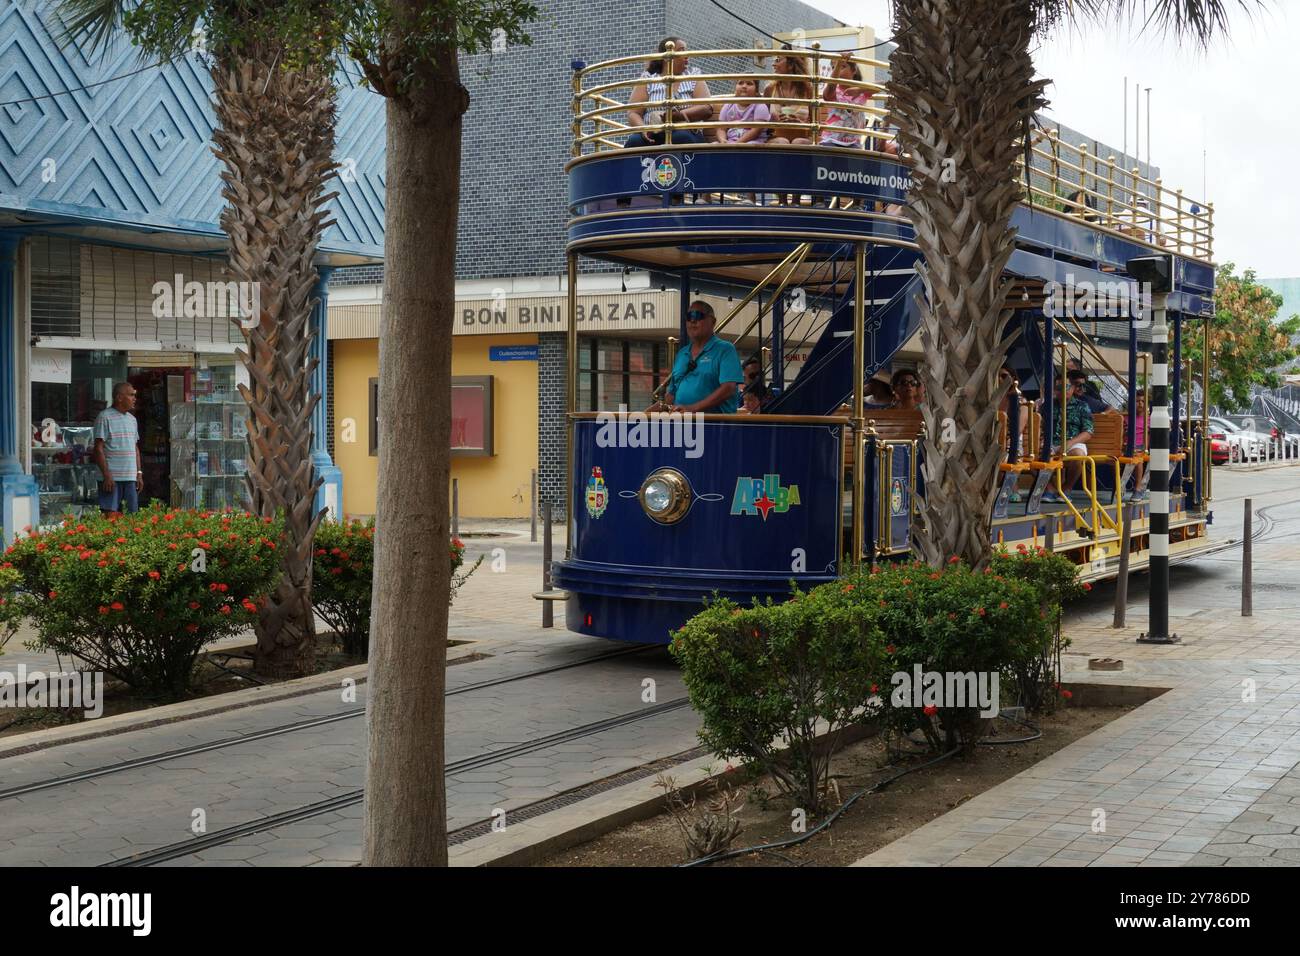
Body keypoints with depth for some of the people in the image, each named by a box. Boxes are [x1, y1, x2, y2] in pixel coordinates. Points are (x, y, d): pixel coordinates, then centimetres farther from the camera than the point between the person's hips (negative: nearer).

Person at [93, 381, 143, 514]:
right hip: (112, 477, -7)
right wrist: (106, 475, -16)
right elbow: (98, 448, -10)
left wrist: (139, 473, 13)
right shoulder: (105, 417, -6)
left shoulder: (132, 419, 17)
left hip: (131, 478, 7)